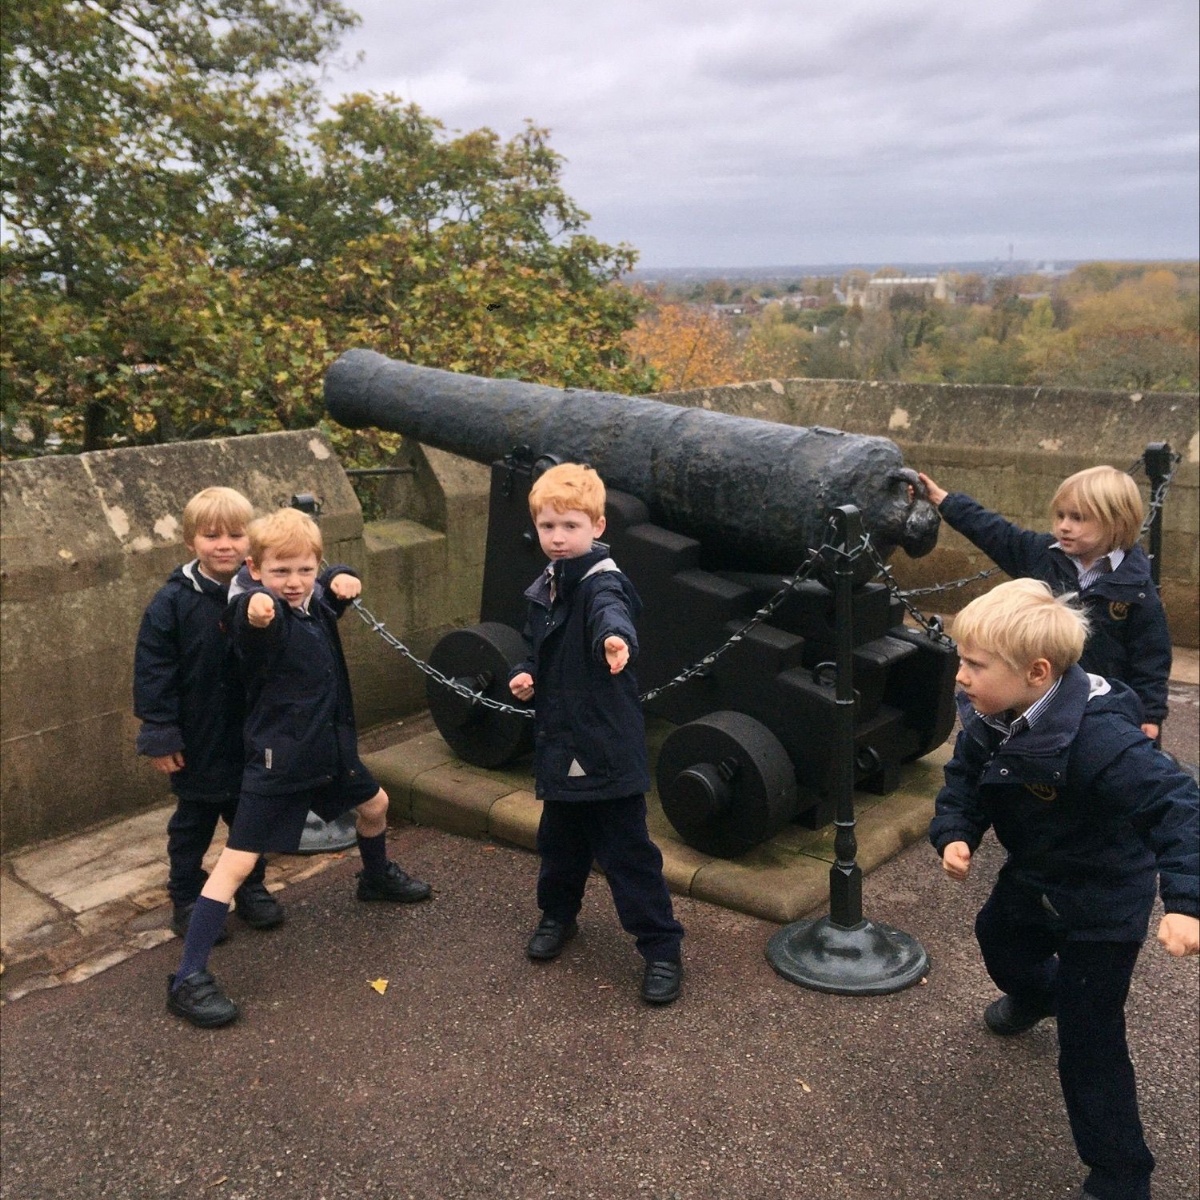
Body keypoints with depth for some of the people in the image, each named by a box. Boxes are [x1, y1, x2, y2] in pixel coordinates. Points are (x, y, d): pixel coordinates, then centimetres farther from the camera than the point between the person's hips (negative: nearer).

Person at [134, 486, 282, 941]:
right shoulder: (173, 602, -14)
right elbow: (153, 672, -12)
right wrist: (160, 735, -13)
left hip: (254, 737, 3)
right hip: (199, 742, -3)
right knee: (193, 822, 14)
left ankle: (252, 887, 37)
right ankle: (186, 899, 31)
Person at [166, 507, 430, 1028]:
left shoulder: (316, 603, 0)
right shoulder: (265, 615, -22)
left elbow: (334, 584, 24)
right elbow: (243, 617, -48)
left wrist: (343, 580, -1)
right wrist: (252, 611, -72)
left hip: (331, 747, 8)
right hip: (278, 759, -8)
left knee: (374, 805, 27)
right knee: (237, 862, -8)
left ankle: (377, 878, 57)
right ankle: (188, 978, -1)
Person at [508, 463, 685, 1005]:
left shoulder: (602, 581, -18)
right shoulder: (544, 587, 6)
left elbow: (610, 610, -44)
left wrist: (615, 636, -66)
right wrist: (525, 673, 1)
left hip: (608, 747, -7)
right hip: (560, 741, 7)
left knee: (627, 851, 1)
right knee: (559, 839, 23)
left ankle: (661, 949, 15)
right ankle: (558, 914, 46)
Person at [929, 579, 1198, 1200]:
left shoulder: (1098, 738, -40)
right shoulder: (989, 719, -16)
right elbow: (965, 777, -2)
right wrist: (954, 835, -21)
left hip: (1102, 899, -8)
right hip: (1035, 873, 8)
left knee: (1089, 1041, -4)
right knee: (997, 933, 35)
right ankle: (1036, 994, 71)